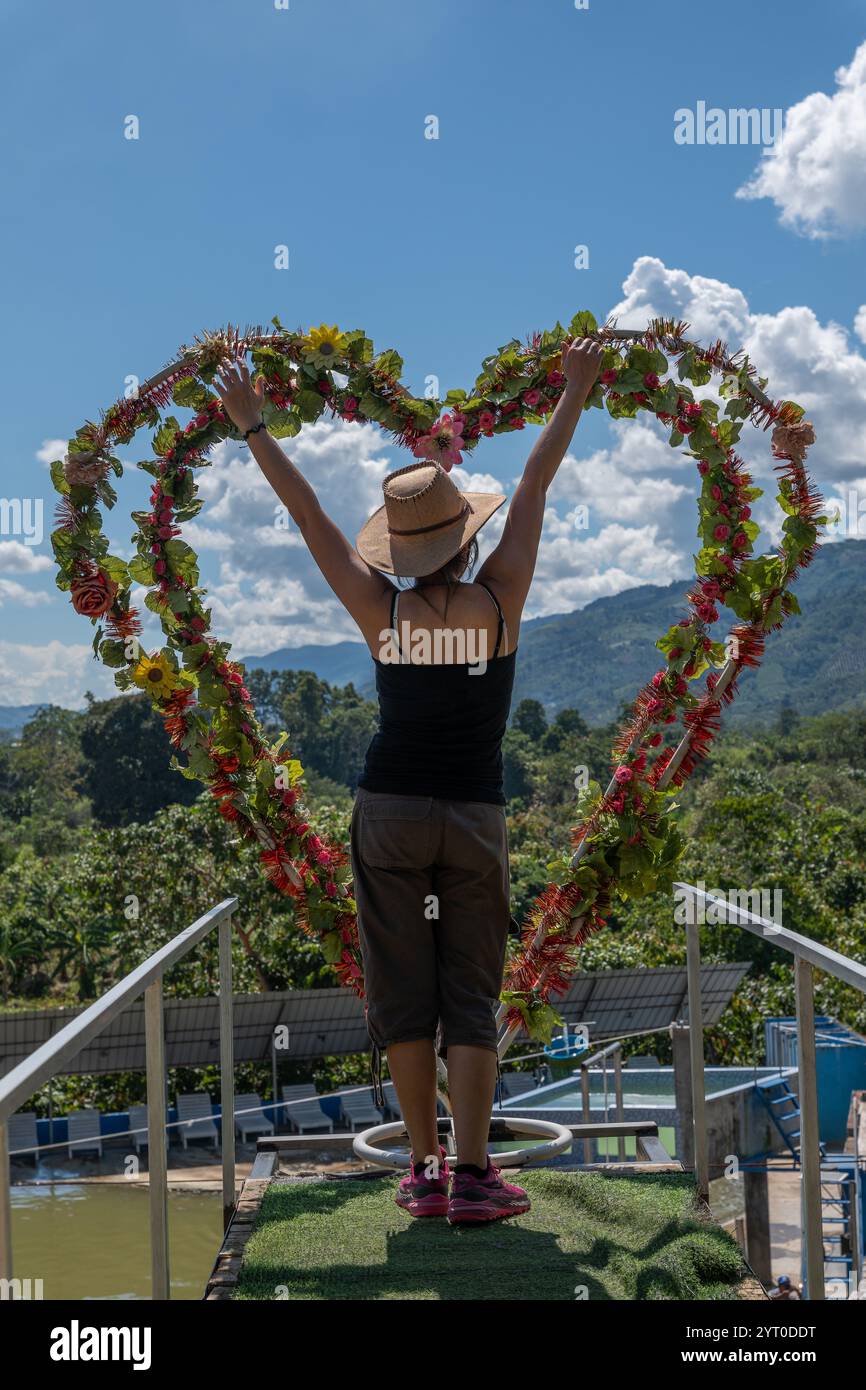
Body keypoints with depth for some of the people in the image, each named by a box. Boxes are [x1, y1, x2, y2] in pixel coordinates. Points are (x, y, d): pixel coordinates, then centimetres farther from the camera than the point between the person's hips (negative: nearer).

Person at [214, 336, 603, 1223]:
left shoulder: (379, 608, -2)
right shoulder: (497, 599, -4)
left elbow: (305, 510, 3)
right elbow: (535, 484, 2)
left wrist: (252, 424, 10)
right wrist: (575, 392, 9)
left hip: (388, 814, 1)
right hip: (475, 819, -1)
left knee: (402, 993, 6)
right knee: (470, 998, 3)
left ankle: (425, 1170, 9)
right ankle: (472, 1178, 1)